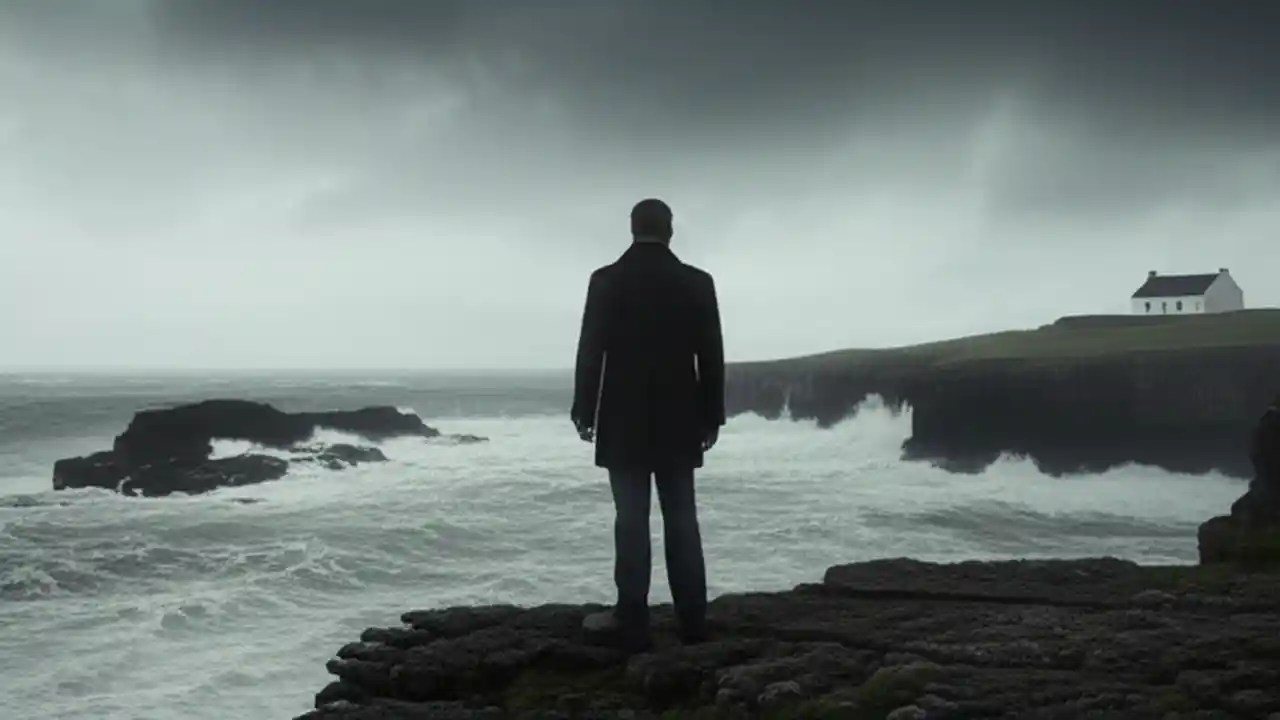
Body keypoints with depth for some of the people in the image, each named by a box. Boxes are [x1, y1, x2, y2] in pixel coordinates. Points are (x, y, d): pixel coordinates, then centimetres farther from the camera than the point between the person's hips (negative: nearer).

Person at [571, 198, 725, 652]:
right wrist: (712, 417, 9)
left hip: (623, 422, -2)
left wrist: (583, 411, 5)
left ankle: (634, 626, -1)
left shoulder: (606, 281, -6)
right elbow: (712, 356, 1)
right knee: (681, 521, 8)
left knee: (631, 522, -1)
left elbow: (590, 351, -5)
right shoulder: (698, 283, -1)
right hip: (679, 423, 2)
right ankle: (693, 624, 10)